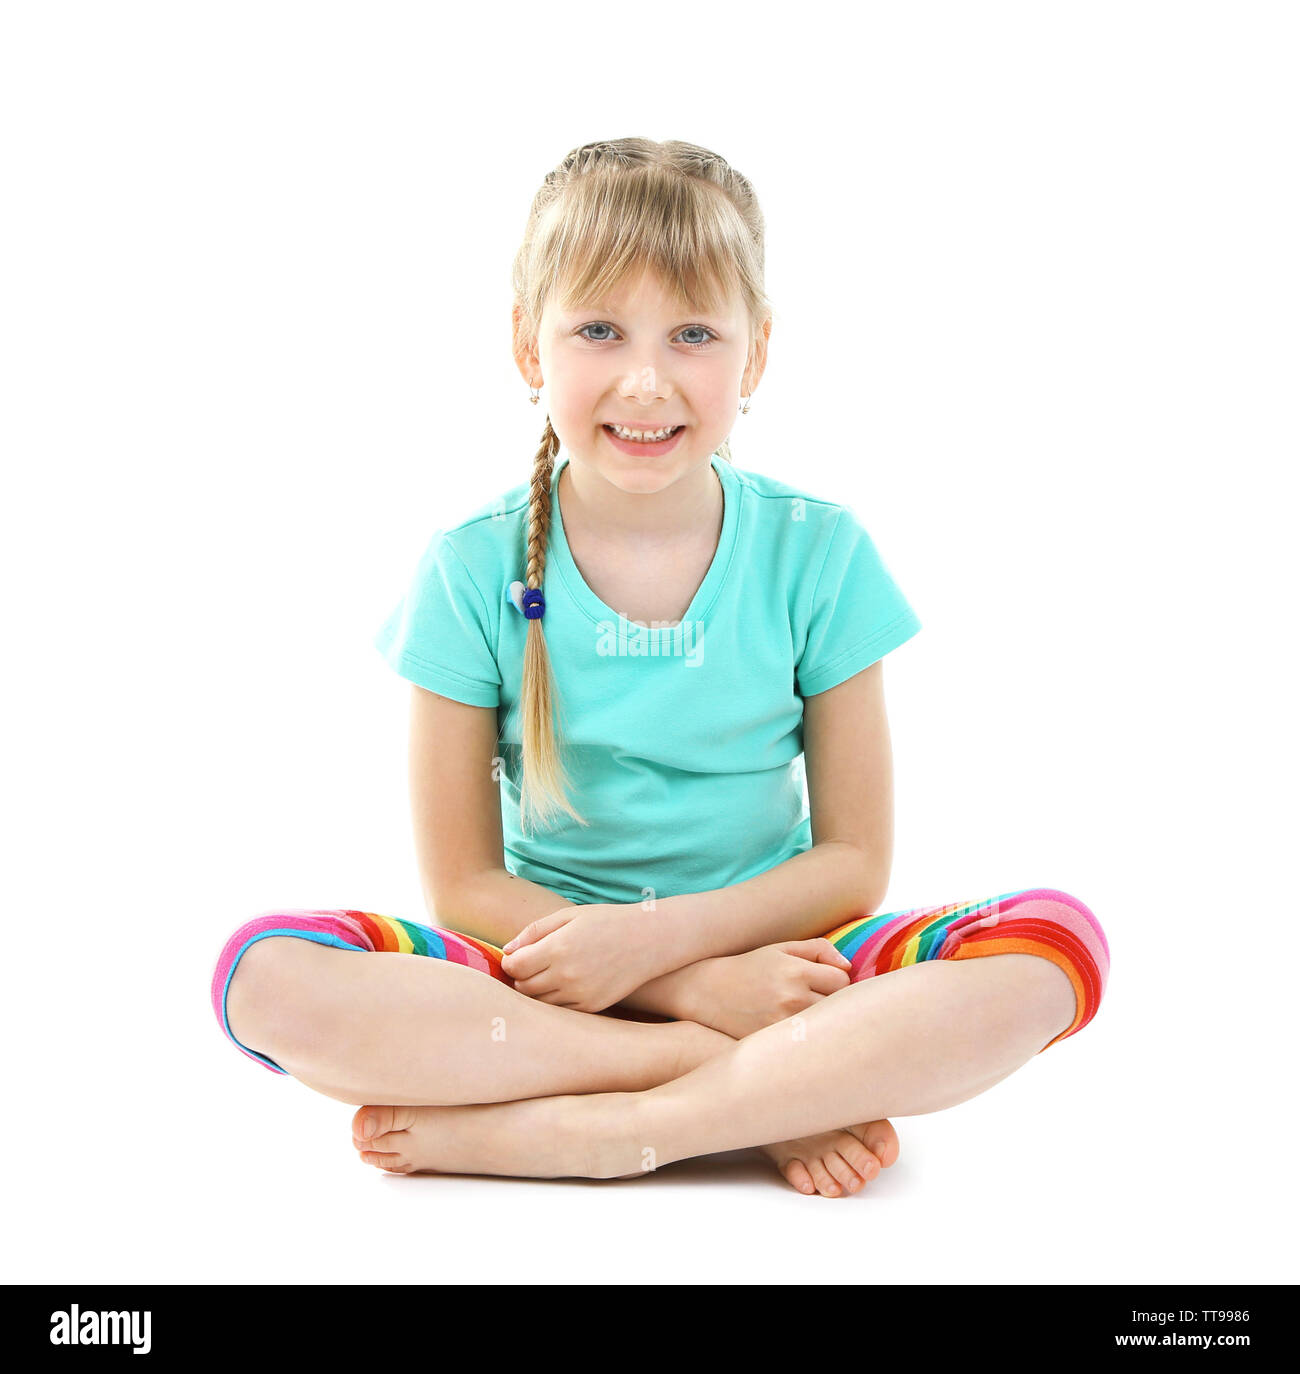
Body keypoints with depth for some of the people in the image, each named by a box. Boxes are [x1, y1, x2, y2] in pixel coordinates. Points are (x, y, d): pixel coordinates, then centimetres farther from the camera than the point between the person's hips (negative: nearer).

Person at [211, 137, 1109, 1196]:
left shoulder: (818, 555, -3)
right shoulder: (475, 572, -5)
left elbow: (855, 860, -1)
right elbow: (463, 882, -6)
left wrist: (659, 933, -18)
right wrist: (690, 988, -19)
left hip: (766, 959, 1)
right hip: (541, 971, 0)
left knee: (1056, 946, -26)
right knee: (266, 975, -27)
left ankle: (566, 1132, -25)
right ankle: (776, 1095, -23)